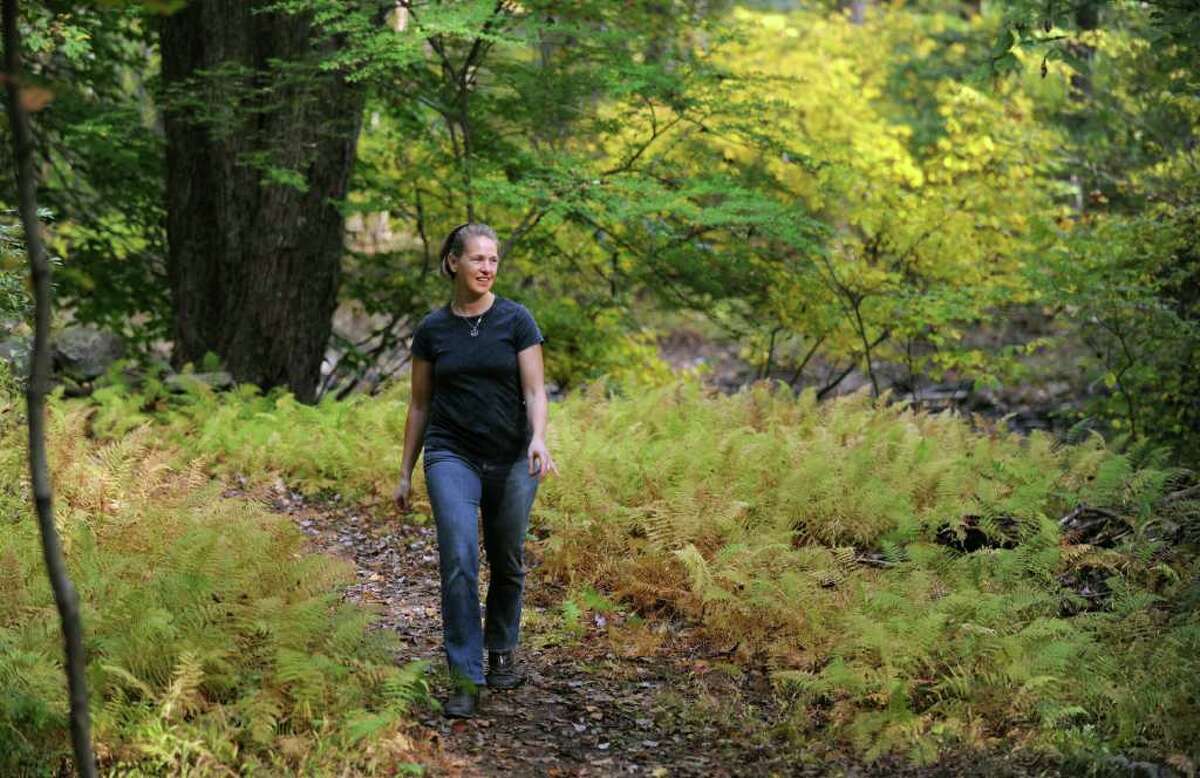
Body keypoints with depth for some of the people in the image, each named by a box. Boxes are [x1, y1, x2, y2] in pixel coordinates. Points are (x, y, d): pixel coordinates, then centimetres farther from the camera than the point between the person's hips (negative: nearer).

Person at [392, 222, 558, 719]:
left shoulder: (516, 320, 0)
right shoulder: (432, 330, 5)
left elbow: (535, 391, -5)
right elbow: (420, 405, 11)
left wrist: (539, 438, -24)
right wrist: (405, 474, 10)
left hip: (511, 461, 0)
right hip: (451, 457, 0)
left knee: (508, 565, 10)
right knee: (459, 561, -15)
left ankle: (502, 651, 36)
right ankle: (466, 679, -12)